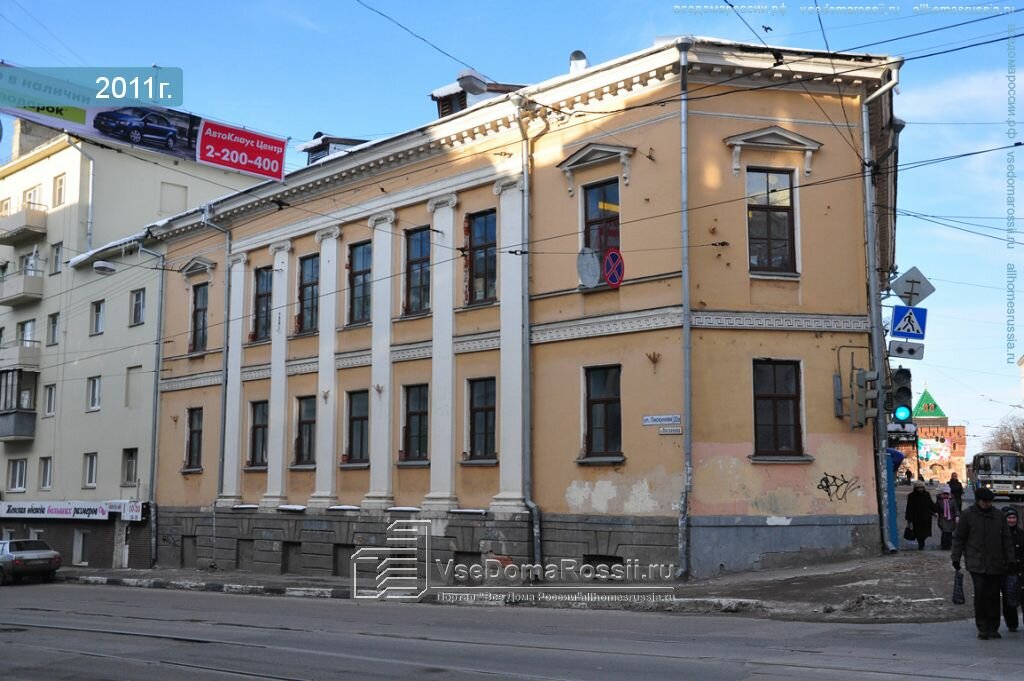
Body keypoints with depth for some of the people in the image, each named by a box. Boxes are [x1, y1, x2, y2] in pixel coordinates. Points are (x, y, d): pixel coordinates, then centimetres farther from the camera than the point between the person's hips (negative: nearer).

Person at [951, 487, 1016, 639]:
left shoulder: (999, 516, 7)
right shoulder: (967, 516, -2)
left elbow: (1007, 540, 12)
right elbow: (958, 538, 3)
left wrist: (1010, 560, 6)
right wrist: (956, 558, 0)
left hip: (996, 564, 3)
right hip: (976, 563, -3)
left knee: (993, 596, 6)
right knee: (980, 593, -10)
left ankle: (993, 628, 16)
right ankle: (982, 628, -1)